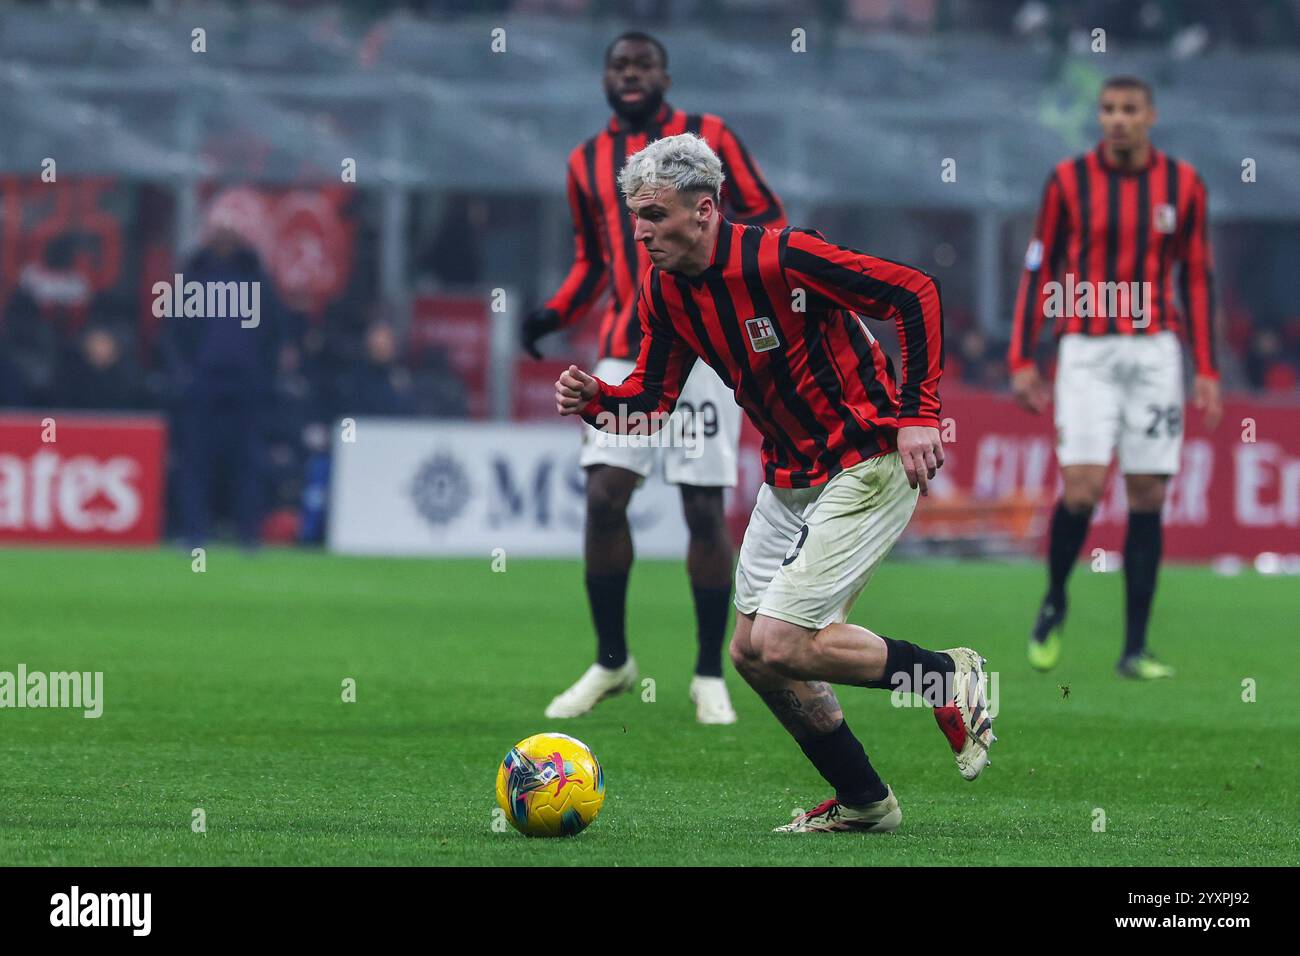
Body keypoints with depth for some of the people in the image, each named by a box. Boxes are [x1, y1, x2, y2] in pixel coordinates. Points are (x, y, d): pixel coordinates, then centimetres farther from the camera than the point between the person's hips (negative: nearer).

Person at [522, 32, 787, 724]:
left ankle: (710, 677, 5)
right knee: (603, 497, -5)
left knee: (704, 507, -4)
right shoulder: (587, 162, 15)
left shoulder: (708, 139, 3)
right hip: (625, 356, 4)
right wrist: (555, 314, 5)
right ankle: (611, 661, 10)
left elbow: (767, 218, 4)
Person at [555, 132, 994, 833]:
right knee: (752, 651, 8)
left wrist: (918, 416, -22)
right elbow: (652, 397, 9)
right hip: (789, 479, 8)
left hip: (867, 466, -8)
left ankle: (952, 680, 6)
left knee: (781, 645, -15)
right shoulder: (663, 291, -1)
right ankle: (862, 800, 24)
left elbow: (916, 294, -20)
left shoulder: (780, 258, -24)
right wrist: (594, 400, -13)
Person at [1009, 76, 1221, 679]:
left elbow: (1197, 278, 9)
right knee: (1082, 489, -14)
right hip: (1086, 351, -1)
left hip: (1155, 352, 1)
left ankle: (1135, 650, 4)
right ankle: (1054, 602, 14)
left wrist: (1207, 371, 4)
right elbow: (1039, 270, 6)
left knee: (1147, 499, -1)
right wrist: (1022, 361, 1)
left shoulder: (1182, 185, 4)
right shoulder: (1069, 181, 1)